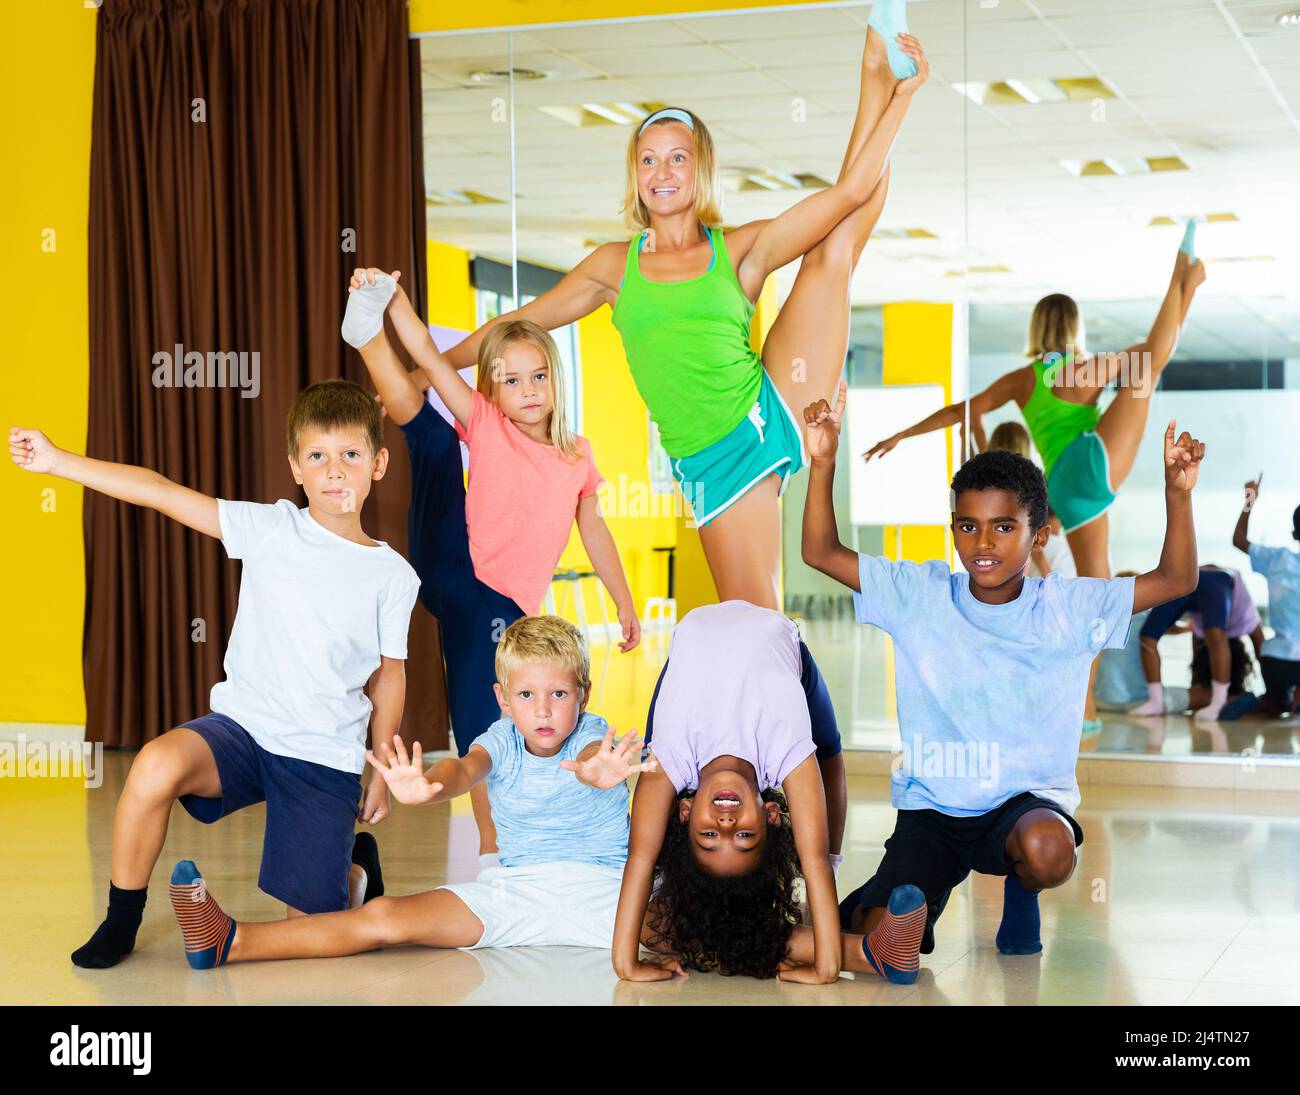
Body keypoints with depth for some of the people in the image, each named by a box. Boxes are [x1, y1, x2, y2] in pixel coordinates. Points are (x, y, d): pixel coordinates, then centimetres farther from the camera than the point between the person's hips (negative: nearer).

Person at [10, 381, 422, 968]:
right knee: (157, 765, -32)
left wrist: (383, 771, 13)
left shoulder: (392, 576, 0)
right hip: (243, 724, 0)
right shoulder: (270, 529, -2)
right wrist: (56, 460, -8)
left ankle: (357, 865, 35)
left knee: (308, 918, -3)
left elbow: (390, 676, 9)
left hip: (326, 758, 0)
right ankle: (121, 920, -10)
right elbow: (162, 492, -5)